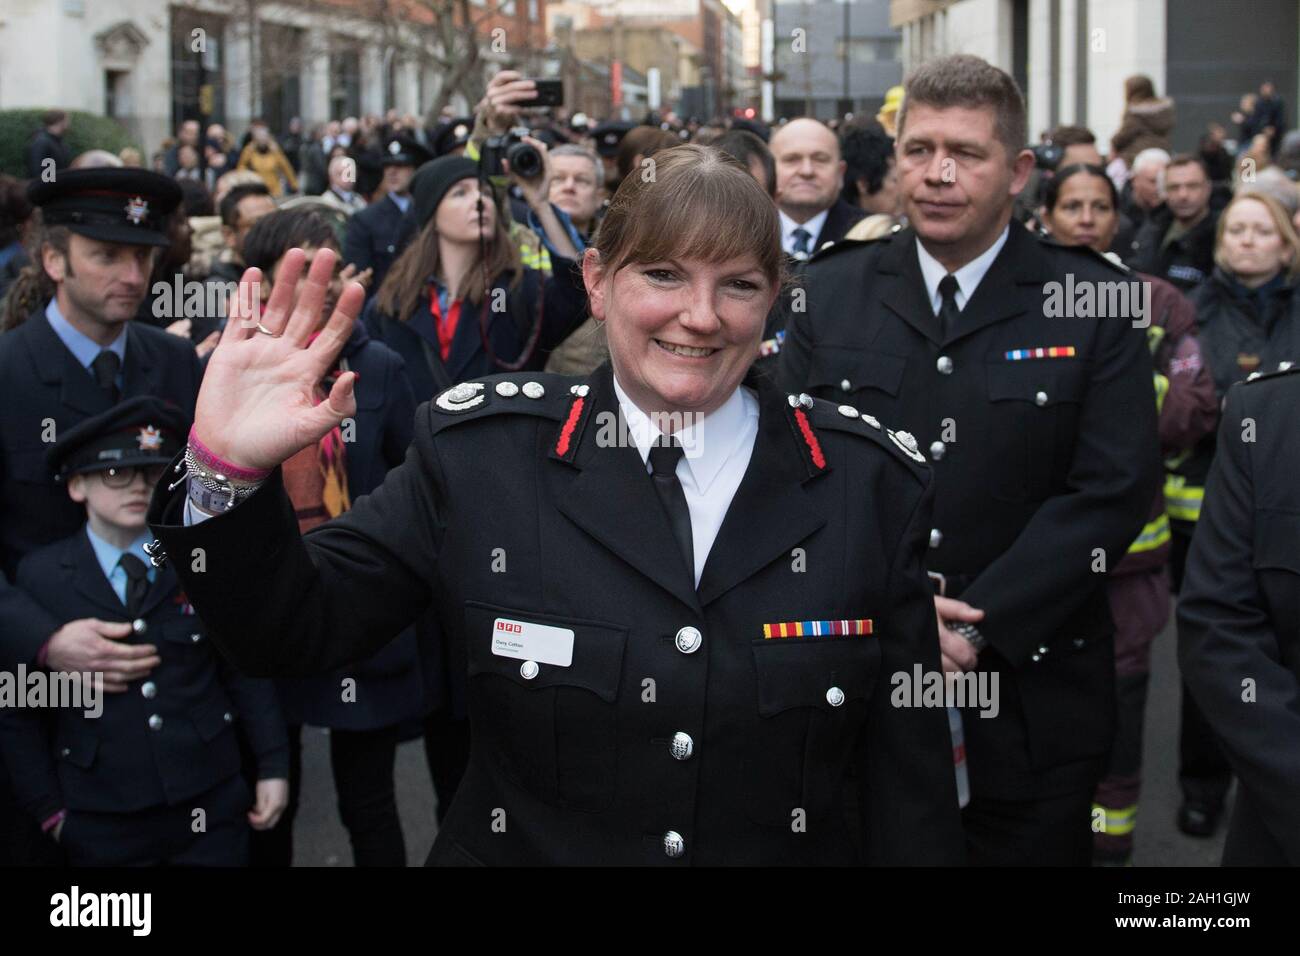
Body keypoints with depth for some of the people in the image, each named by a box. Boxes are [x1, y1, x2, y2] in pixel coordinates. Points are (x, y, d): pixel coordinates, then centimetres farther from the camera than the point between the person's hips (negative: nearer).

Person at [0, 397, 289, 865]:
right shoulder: (39, 577, -5)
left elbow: (245, 670, 5)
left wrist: (272, 766, 4)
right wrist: (48, 809, -1)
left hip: (212, 808, 2)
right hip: (102, 825, -1)